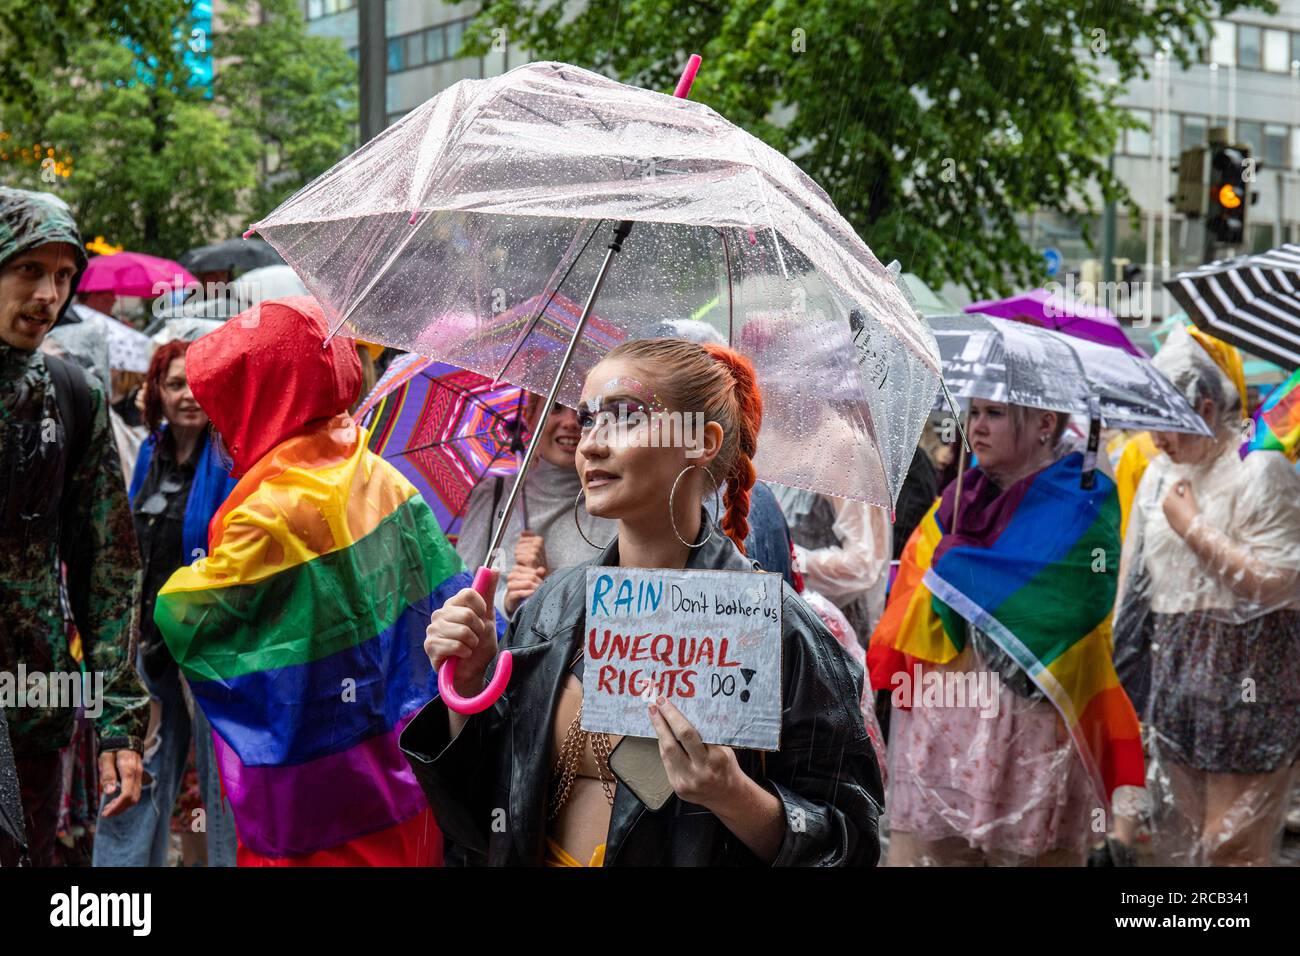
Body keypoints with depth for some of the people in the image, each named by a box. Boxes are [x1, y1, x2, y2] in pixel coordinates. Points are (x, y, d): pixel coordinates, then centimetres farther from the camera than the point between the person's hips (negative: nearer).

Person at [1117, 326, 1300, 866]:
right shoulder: (1161, 472, 12)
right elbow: (1142, 574, 20)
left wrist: (1192, 526, -16)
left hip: (1246, 677, -8)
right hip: (1176, 667, 8)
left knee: (1231, 842, -6)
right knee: (1178, 834, 13)